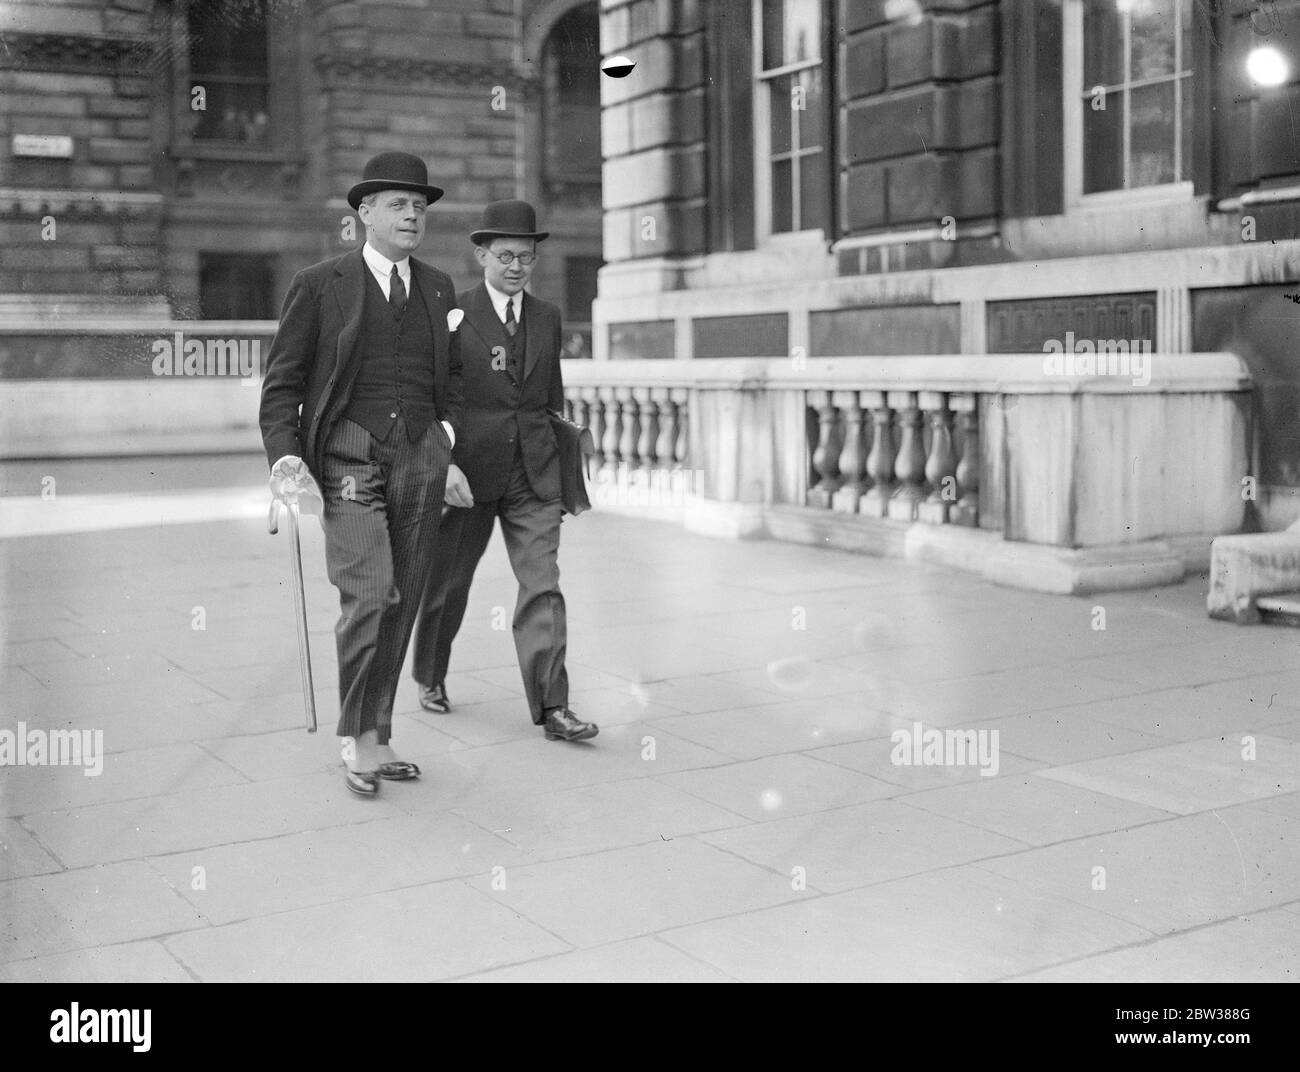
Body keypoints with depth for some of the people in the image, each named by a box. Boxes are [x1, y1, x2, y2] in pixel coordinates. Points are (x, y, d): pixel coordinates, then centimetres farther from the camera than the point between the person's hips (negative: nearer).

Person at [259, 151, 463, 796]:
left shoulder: (438, 289, 15)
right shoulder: (319, 286, 2)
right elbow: (281, 382, 2)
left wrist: (447, 438, 9)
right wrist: (285, 457, -10)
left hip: (422, 459, 4)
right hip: (351, 459, -4)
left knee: (401, 604, 5)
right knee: (368, 597, -17)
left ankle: (377, 736, 17)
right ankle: (357, 739, -1)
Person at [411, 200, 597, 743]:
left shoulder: (547, 317, 9)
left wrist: (558, 464, 19)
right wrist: (444, 465, -17)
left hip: (533, 474, 3)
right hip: (468, 473, -2)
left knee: (542, 585, -8)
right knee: (448, 582, 13)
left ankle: (552, 707, -8)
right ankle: (430, 676, 37)